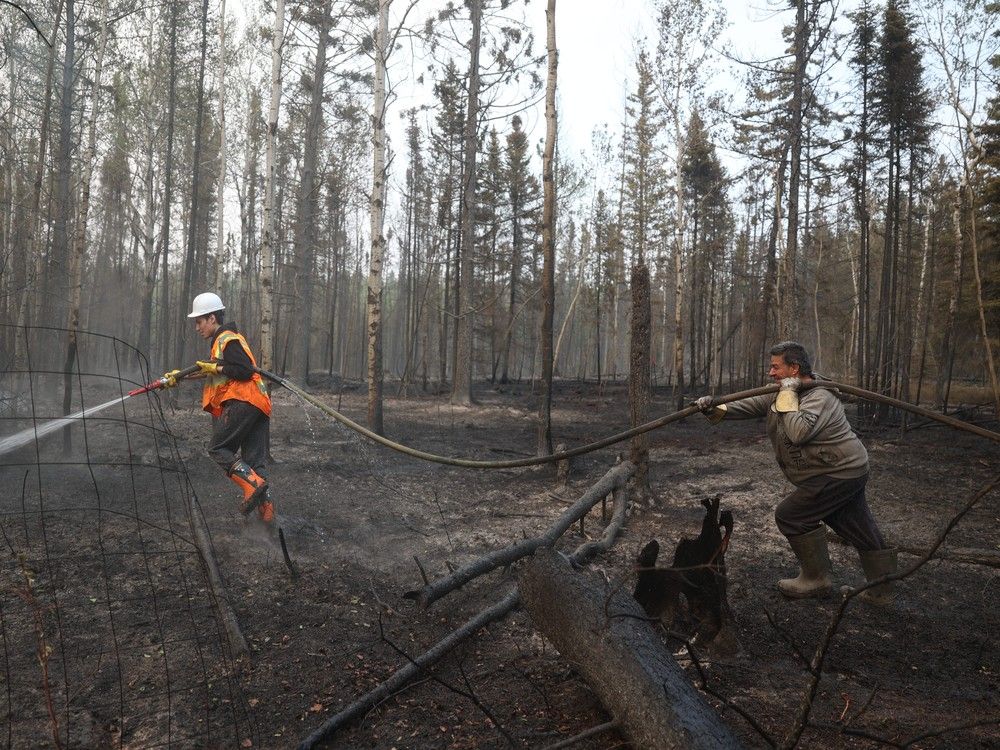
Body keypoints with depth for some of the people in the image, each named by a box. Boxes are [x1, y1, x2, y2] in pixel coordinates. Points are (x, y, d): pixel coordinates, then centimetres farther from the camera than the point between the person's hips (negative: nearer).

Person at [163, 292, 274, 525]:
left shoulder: (227, 339, -6)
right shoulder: (222, 340, 26)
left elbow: (246, 370, -16)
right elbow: (209, 370, 29)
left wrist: (215, 368, -10)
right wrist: (179, 375, 24)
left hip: (243, 401, -10)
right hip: (258, 405, 10)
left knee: (218, 449, -2)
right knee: (254, 461, 6)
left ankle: (253, 483, -17)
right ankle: (266, 509, 1)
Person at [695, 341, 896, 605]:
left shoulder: (820, 397, -22)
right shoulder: (785, 393, 8)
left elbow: (798, 432, -37)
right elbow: (751, 405, 3)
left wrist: (788, 395, -27)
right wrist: (715, 409, -10)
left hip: (839, 473, -10)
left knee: (790, 515, -7)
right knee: (861, 531, 15)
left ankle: (816, 579, 6)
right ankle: (880, 591, 26)